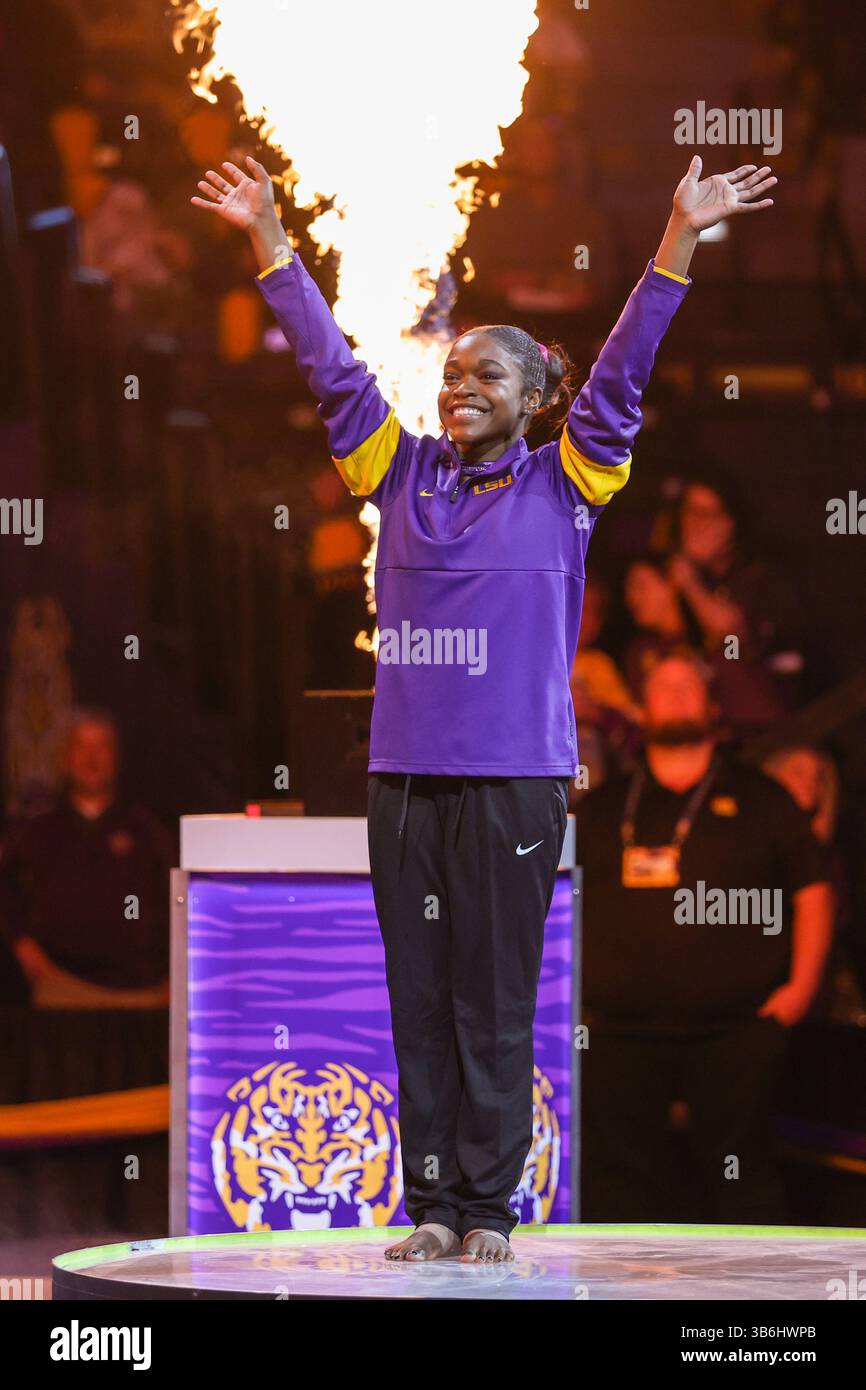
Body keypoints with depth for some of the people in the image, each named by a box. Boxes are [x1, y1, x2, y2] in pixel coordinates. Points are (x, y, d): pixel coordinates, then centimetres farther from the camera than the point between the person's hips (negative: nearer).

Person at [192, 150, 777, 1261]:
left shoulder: (563, 483, 3)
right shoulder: (405, 476, 10)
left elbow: (623, 367, -4)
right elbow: (328, 365, 11)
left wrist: (681, 238, -12)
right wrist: (268, 237, 9)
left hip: (516, 776, -3)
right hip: (405, 773, 3)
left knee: (496, 1000, 0)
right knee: (419, 996, 5)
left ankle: (490, 1205, 5)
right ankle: (432, 1203, 9)